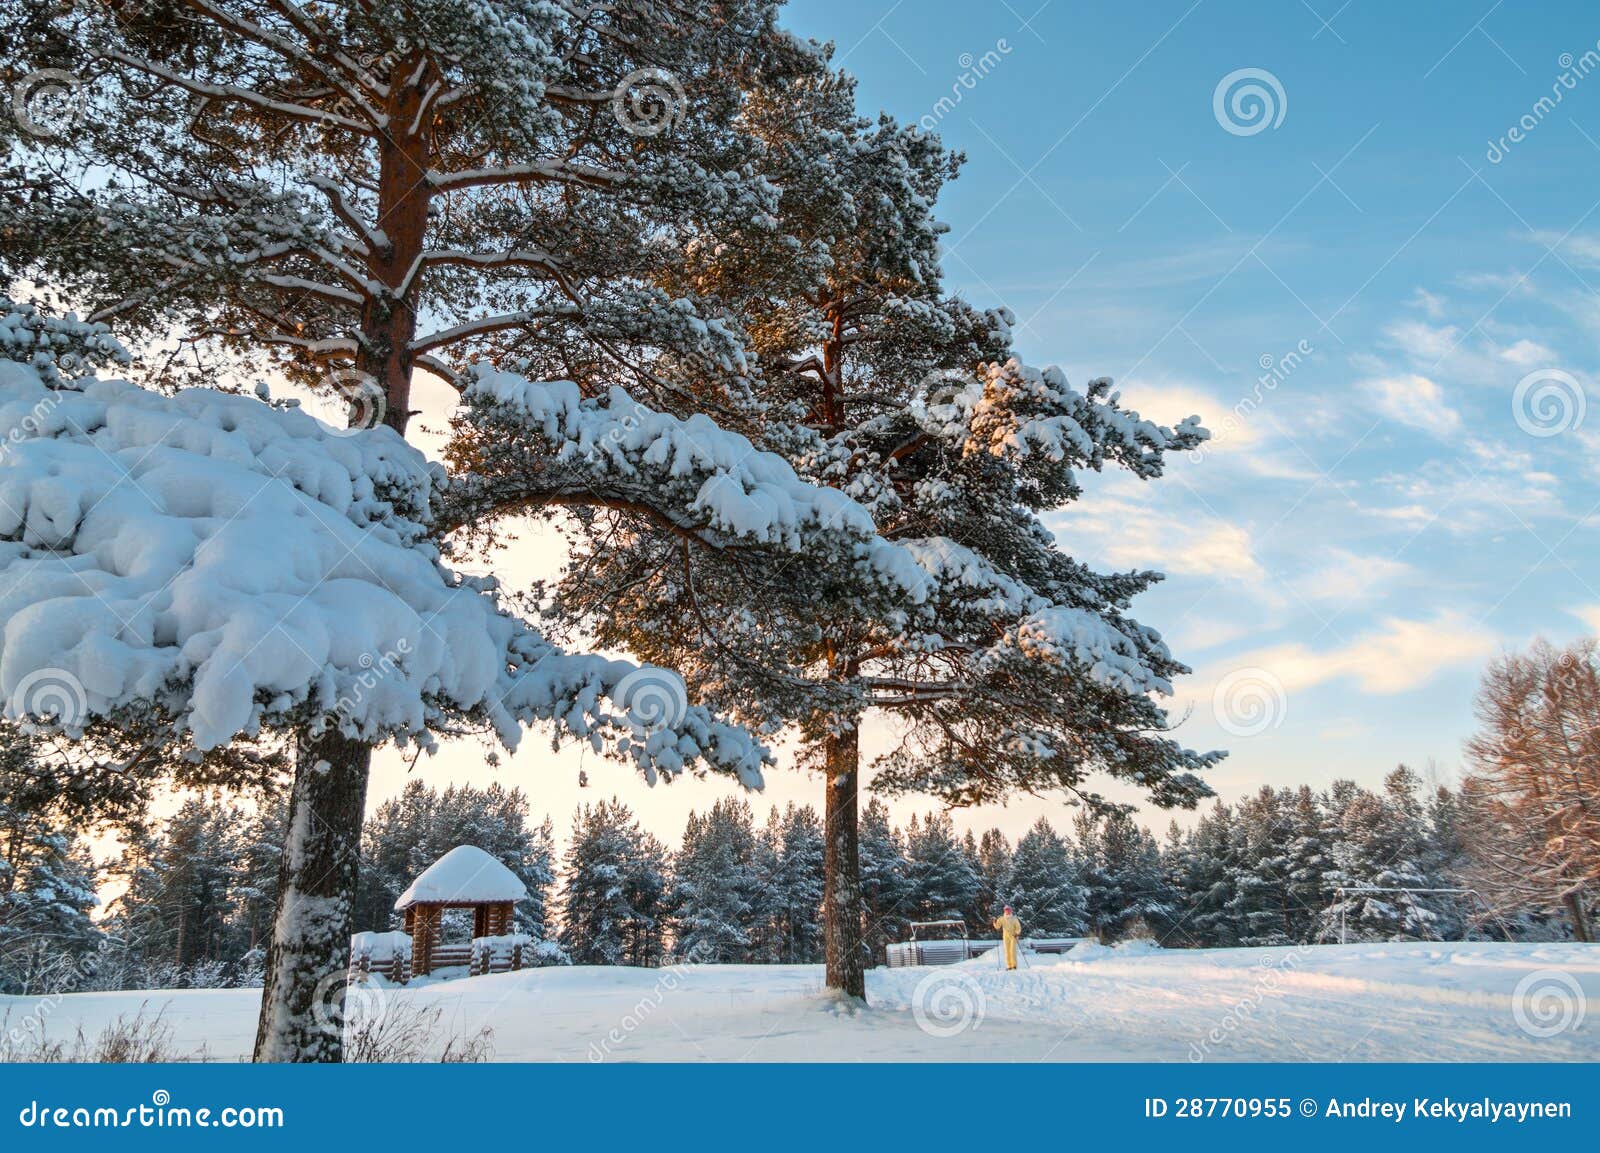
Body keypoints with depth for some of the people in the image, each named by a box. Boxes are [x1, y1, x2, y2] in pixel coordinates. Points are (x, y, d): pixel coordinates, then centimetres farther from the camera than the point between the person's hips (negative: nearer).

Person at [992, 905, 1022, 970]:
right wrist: (995, 922, -15)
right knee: (1007, 951, 0)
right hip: (1006, 936, 3)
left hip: (1013, 936, -3)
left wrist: (1017, 933, -16)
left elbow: (1018, 927, -1)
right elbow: (997, 926, 3)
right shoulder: (1002, 918, 3)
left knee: (1013, 950, -12)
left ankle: (1014, 965, -8)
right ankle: (1009, 966, 3)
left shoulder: (1014, 918, -4)